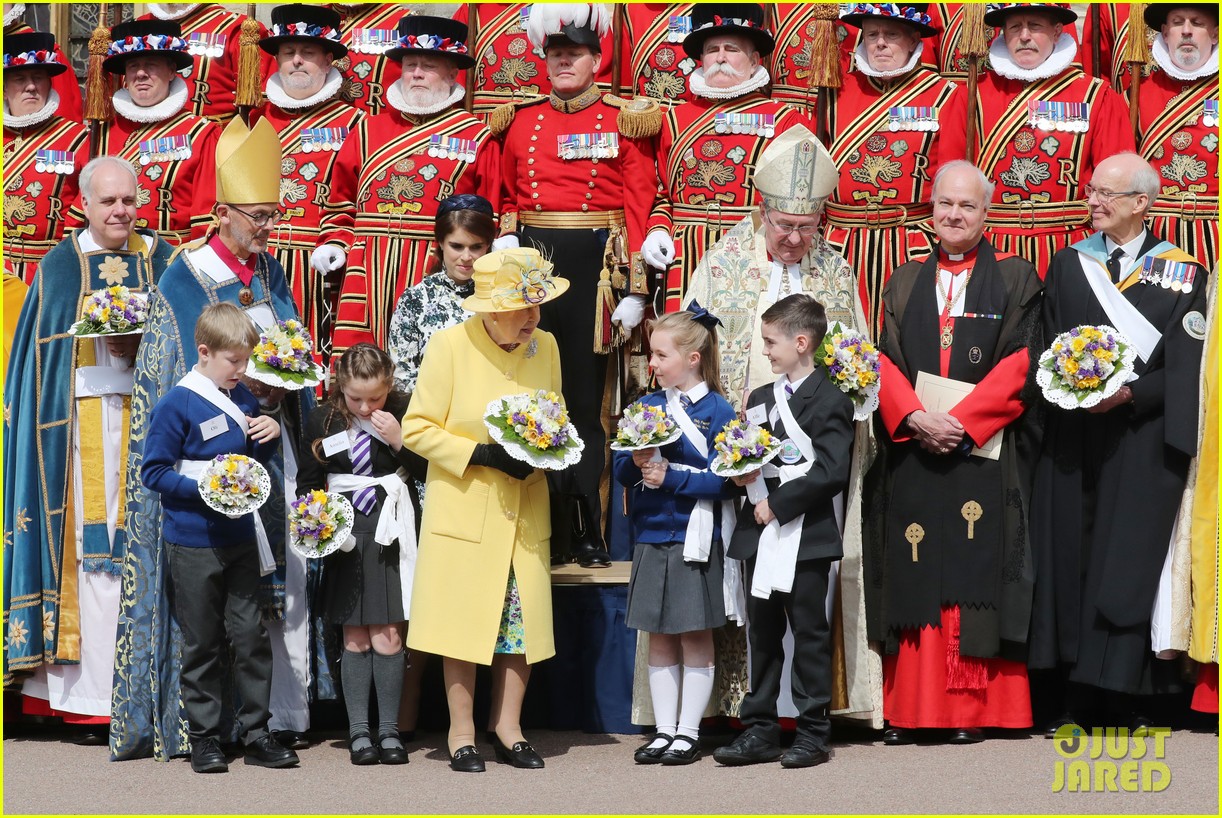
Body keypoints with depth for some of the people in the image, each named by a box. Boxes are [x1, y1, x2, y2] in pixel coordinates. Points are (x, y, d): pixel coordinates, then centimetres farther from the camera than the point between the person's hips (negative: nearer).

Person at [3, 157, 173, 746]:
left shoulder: (162, 261, 10)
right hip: (82, 422, -1)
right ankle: (91, 699, -2)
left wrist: (141, 346, -9)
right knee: (90, 546, -4)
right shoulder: (61, 265, 7)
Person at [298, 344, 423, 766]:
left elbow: (428, 469, -4)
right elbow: (308, 481, 10)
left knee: (388, 636, -3)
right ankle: (358, 731, 11)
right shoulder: (323, 420, 2)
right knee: (355, 637, 3)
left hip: (391, 530, -1)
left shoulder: (404, 412, -3)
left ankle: (389, 730, 8)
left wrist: (400, 442, -17)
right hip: (345, 534, 1)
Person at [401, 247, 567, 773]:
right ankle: (462, 733, 11)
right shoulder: (450, 345, -11)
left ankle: (506, 727, 18)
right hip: (464, 507, -4)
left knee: (523, 618, 4)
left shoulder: (545, 346, 2)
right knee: (464, 620, 0)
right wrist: (484, 454, -19)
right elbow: (417, 429, -10)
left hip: (524, 507, 4)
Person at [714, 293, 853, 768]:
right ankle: (760, 730, 15)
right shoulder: (761, 399, 16)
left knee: (809, 633, 0)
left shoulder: (831, 401, -8)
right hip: (762, 536, 7)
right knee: (762, 634, 9)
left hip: (806, 537, -7)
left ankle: (813, 733, 7)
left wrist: (777, 503, -17)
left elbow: (831, 472, -17)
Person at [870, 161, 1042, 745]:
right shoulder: (905, 283, 15)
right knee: (914, 578, -1)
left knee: (975, 576, -6)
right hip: (914, 452, 3)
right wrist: (915, 417, -10)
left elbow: (1019, 367, -4)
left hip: (983, 452, -3)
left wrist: (960, 421, -13)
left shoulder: (1015, 279, 6)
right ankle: (909, 711, 2)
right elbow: (886, 362, 8)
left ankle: (973, 710, -3)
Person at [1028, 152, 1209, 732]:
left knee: (1131, 560, -4)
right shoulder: (1067, 265, 11)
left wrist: (1128, 393, -18)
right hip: (1073, 439, 3)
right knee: (1070, 555, 1)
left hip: (1142, 441, -3)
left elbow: (1183, 366, -5)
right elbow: (1045, 350, 10)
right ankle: (1078, 691, 7)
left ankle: (1126, 694, 3)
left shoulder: (1181, 274, 1)